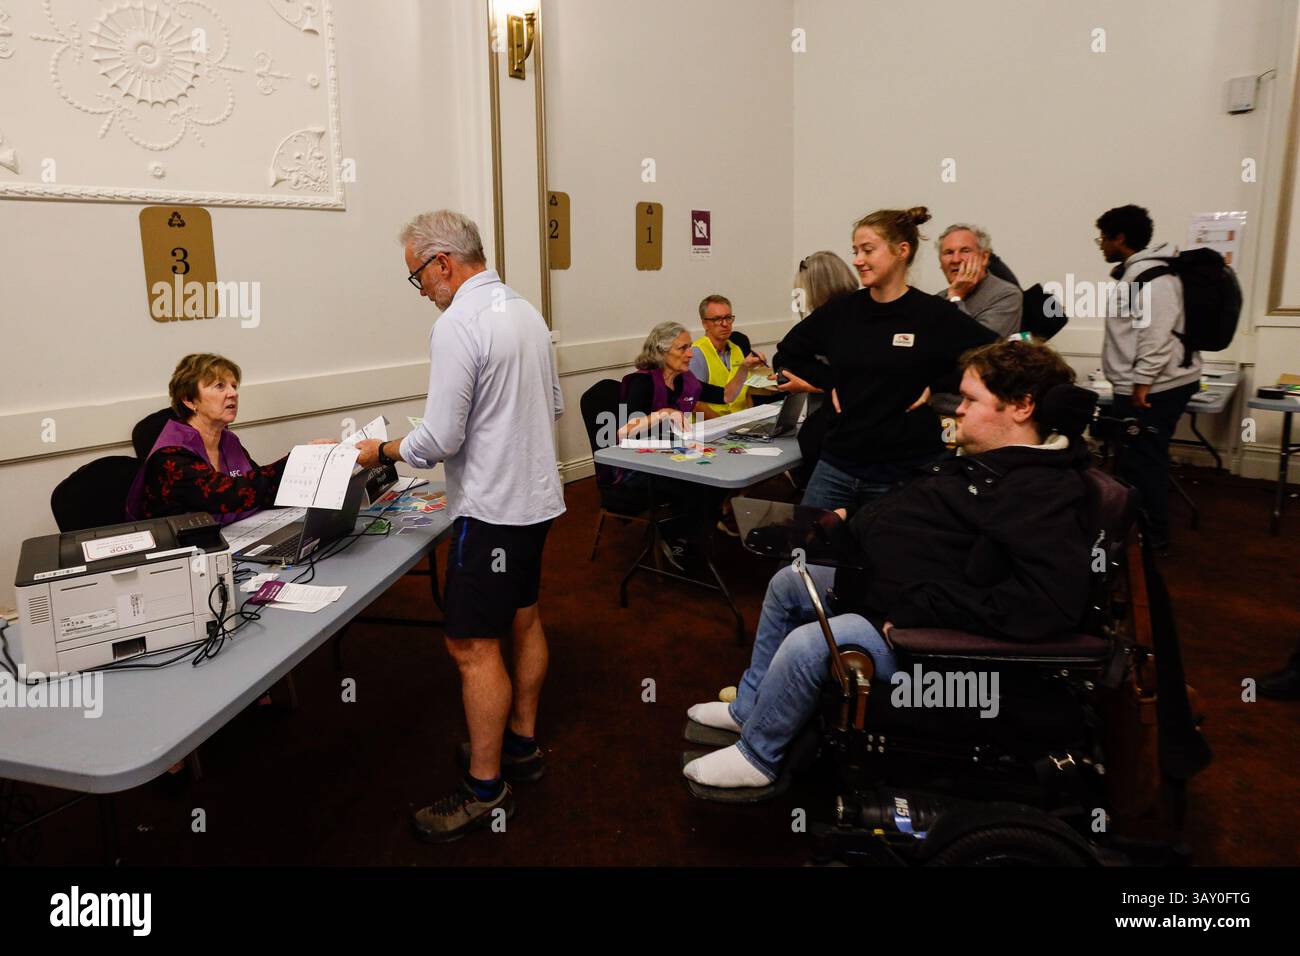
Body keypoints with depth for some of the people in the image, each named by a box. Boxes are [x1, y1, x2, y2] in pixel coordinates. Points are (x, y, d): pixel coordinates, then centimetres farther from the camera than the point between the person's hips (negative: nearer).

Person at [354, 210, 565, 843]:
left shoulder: (457, 326, -19)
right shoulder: (526, 311, 8)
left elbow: (440, 440, -20)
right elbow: (554, 407, 17)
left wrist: (383, 452, -4)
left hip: (491, 507, -10)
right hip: (536, 495, 10)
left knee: (473, 647, -1)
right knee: (522, 619, 19)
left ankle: (486, 789, 10)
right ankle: (521, 744, 34)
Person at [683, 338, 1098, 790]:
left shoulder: (1045, 494, -22)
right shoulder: (981, 463, 10)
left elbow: (1052, 603, -34)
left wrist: (924, 609, -33)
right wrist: (857, 522, 8)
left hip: (910, 626, -11)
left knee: (805, 645, -27)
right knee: (787, 584, 19)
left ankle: (756, 757, 0)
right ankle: (748, 708, 29)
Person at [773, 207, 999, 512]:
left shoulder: (935, 315, -7)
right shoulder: (840, 311, 4)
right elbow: (786, 355, 16)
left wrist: (936, 386, -10)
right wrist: (831, 382, 4)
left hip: (907, 472, -3)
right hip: (837, 466, 4)